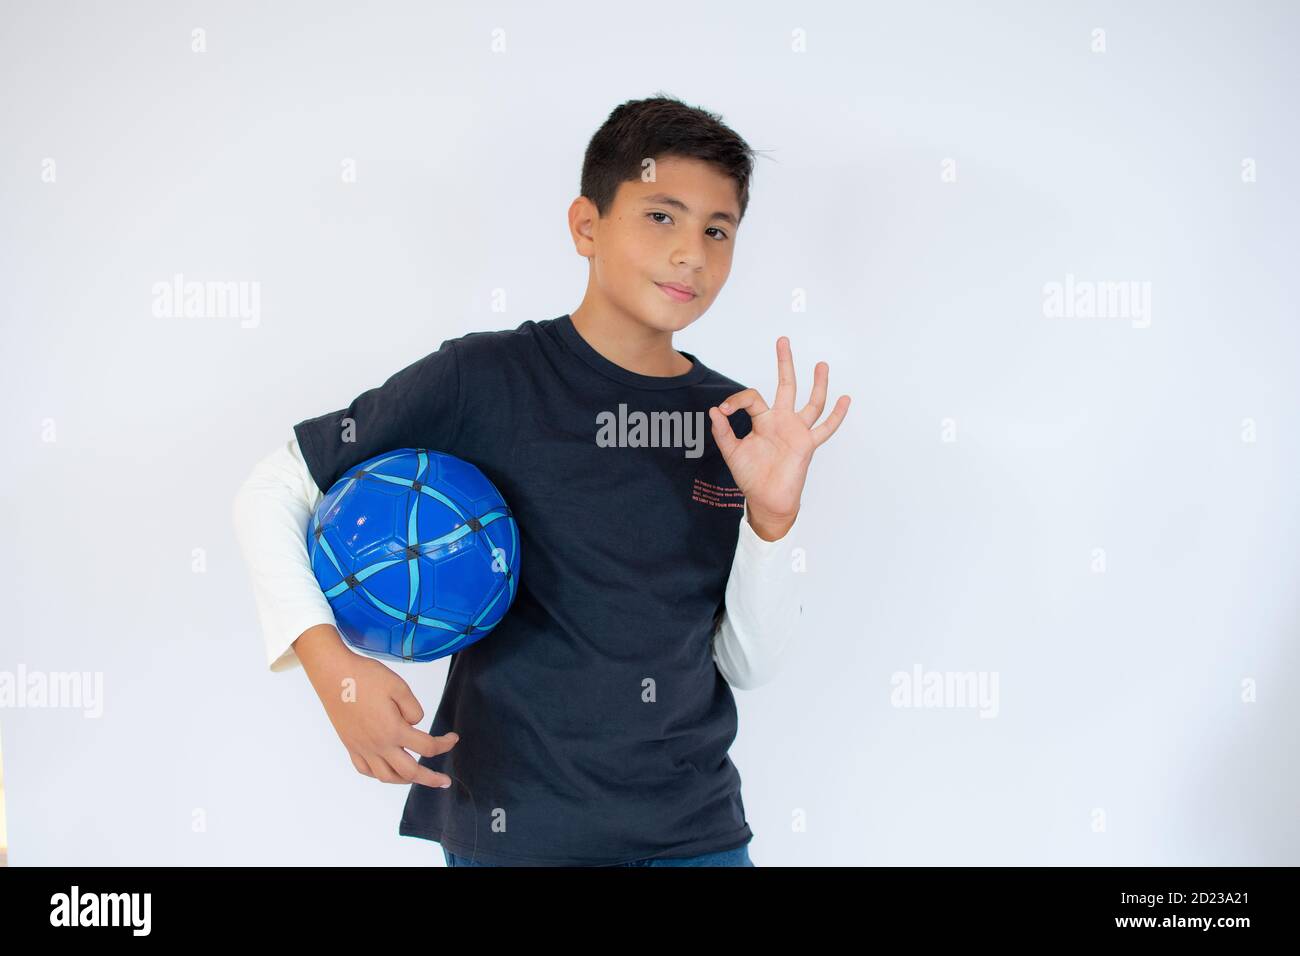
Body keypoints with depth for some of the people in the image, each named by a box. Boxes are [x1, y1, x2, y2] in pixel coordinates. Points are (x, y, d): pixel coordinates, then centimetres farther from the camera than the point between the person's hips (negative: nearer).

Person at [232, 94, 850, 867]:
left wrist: (771, 513, -14)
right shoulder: (485, 381, -12)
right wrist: (329, 661, -19)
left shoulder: (736, 424, 0)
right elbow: (271, 493, -6)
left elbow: (750, 665, 1)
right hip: (519, 830, -3)